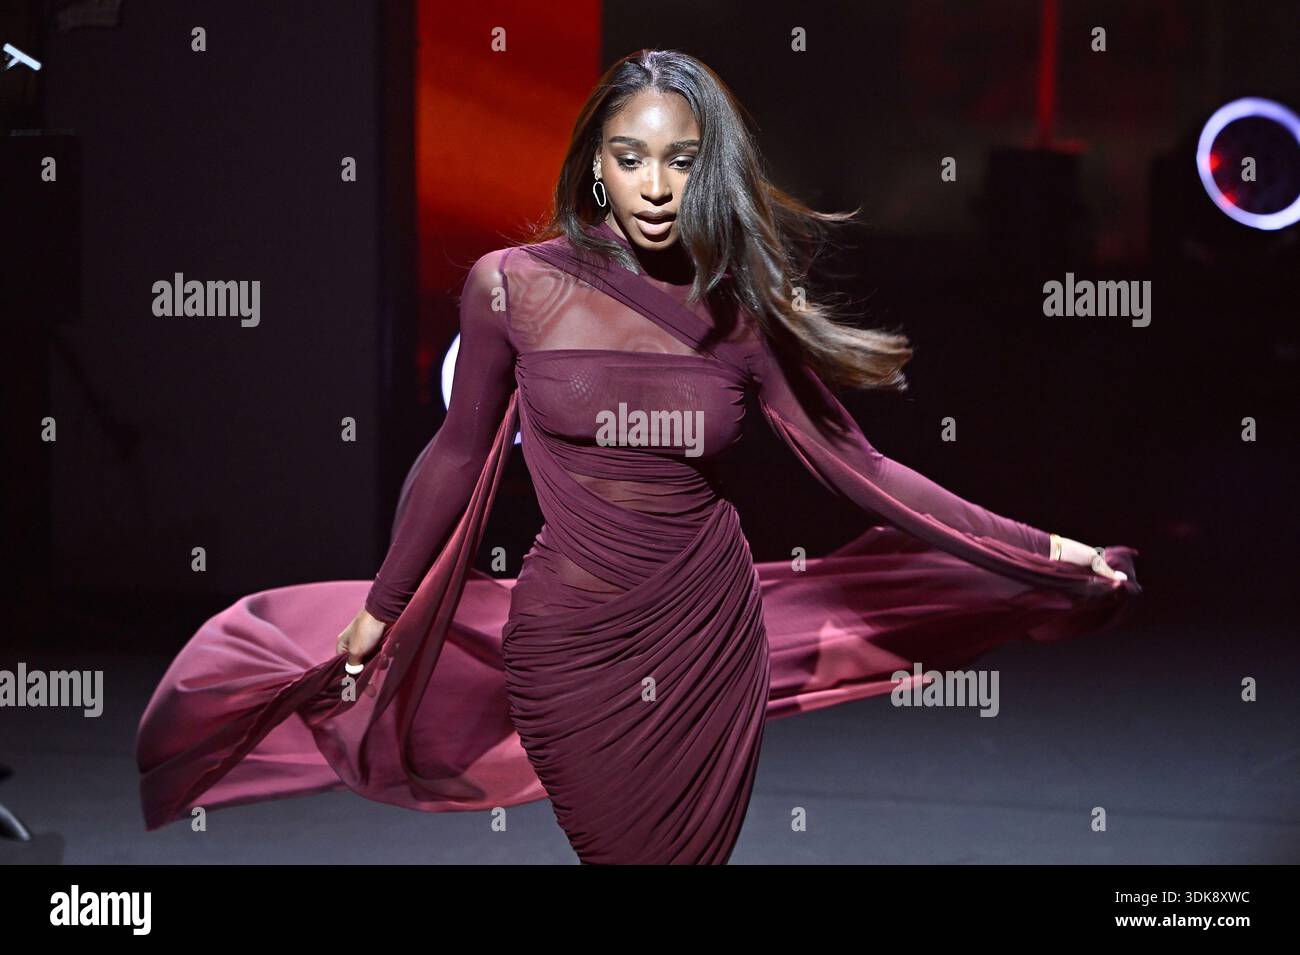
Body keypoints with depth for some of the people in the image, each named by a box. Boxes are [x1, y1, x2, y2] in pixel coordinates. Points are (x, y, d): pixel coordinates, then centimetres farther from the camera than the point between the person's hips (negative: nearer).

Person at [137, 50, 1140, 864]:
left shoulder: (743, 312, -3)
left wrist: (1043, 551, -1)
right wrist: (380, 608, 10)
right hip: (573, 648, -2)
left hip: (709, 637, 2)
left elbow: (860, 466, -1)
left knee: (698, 844, 11)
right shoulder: (514, 286, -7)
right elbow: (460, 456, 4)